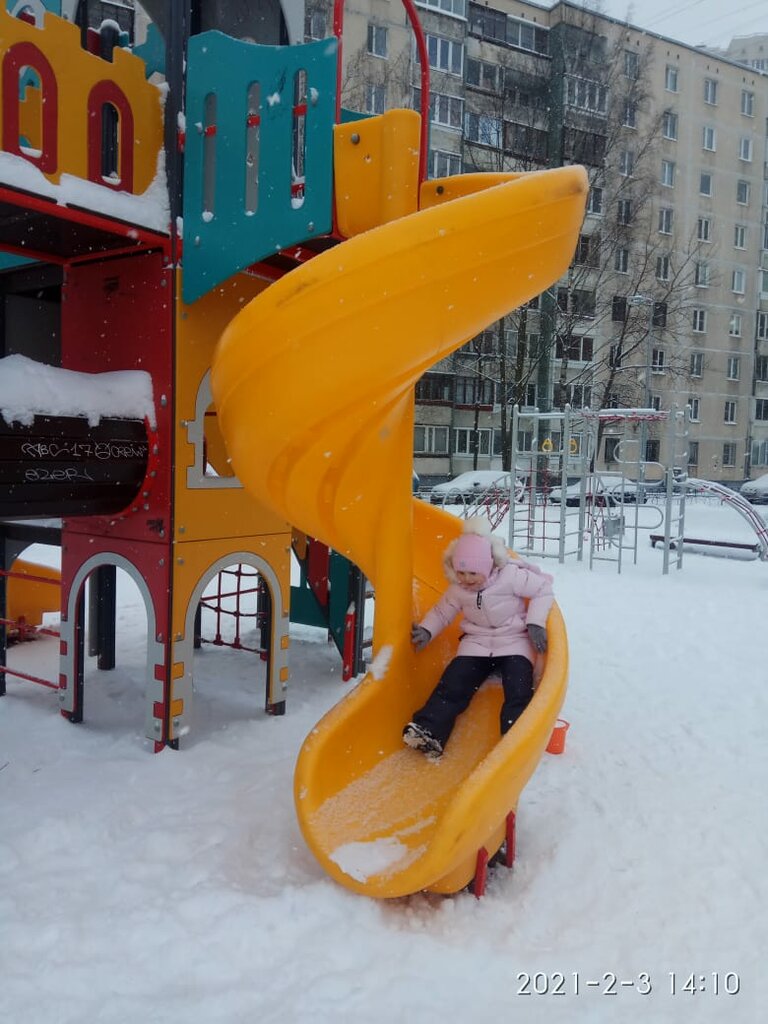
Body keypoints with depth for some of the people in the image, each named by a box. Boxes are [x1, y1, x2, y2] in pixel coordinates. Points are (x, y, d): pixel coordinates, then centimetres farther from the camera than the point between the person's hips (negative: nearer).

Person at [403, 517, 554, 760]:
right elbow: (442, 611, 12)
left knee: (518, 689, -28)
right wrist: (426, 630, -6)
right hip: (477, 642, 3)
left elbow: (543, 589, -9)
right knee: (453, 684, -17)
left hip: (515, 640, -3)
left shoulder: (512, 576, -17)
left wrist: (535, 623, -18)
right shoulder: (457, 589, -1)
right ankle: (428, 731, -26)